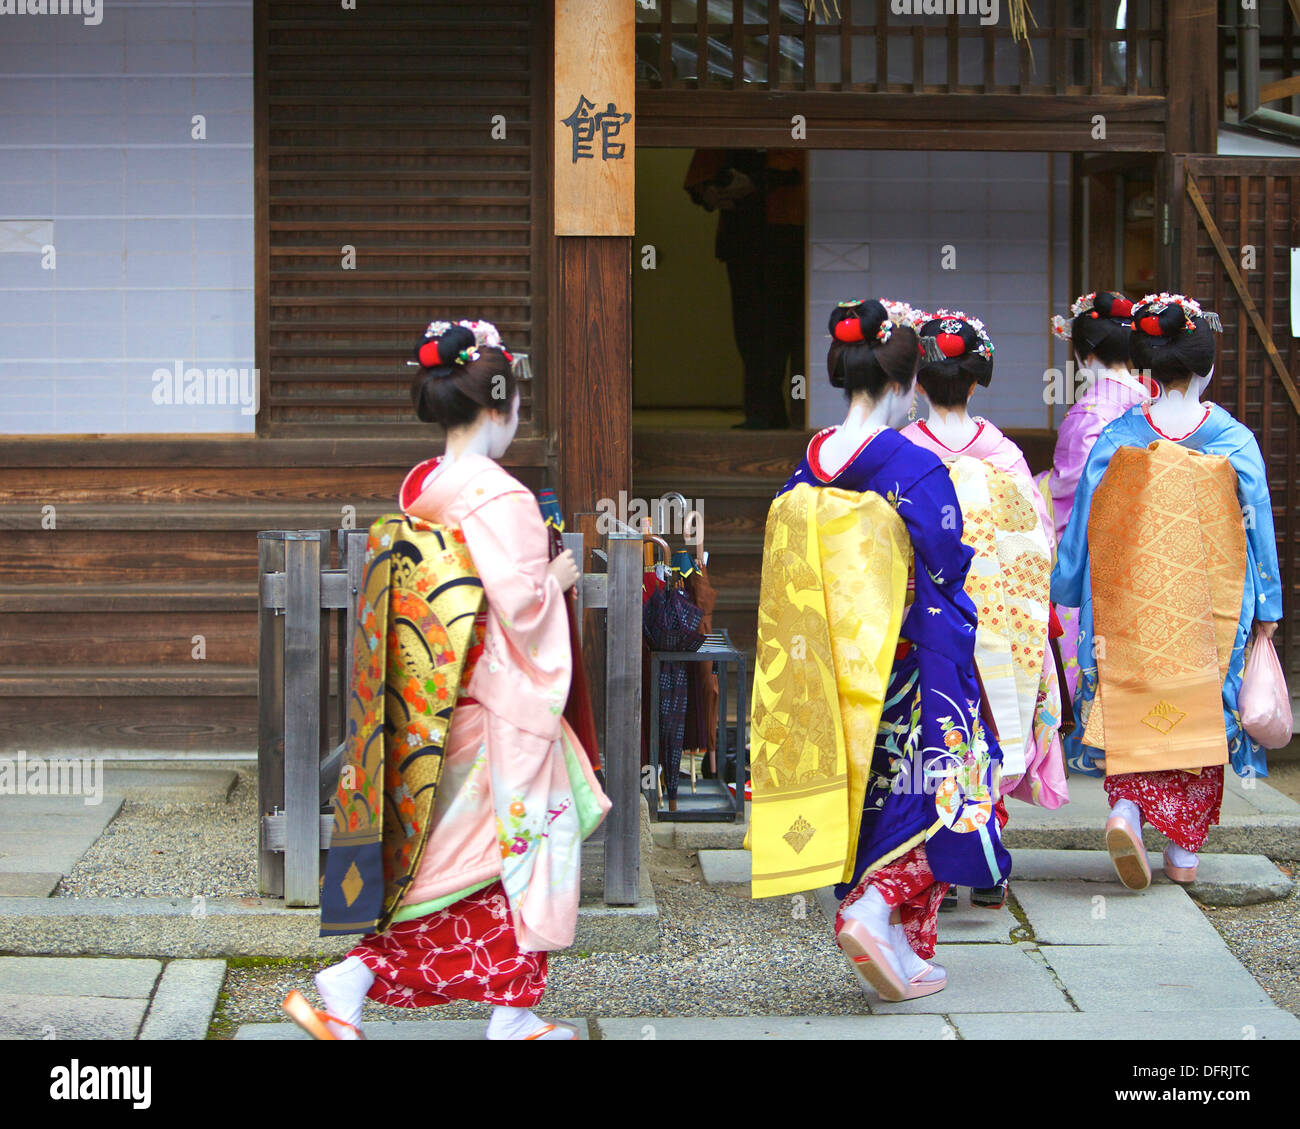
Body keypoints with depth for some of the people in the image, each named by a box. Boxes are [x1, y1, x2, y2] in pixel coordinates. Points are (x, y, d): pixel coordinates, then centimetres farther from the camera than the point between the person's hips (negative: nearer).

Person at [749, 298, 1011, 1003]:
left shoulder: (806, 472, 2)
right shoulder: (916, 470, -16)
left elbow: (788, 588, 8)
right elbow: (942, 582, -13)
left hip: (832, 679, 6)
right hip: (904, 673, -6)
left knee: (870, 798, 15)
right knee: (927, 793, 6)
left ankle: (902, 956, 20)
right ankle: (875, 913, -14)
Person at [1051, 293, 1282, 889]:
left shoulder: (1116, 438, -5)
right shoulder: (1235, 441, -6)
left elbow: (1083, 528, 1)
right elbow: (1258, 528, 0)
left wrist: (1068, 591, 14)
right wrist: (1266, 608, 9)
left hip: (1130, 607, 0)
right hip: (1211, 613, 0)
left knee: (1132, 709, 10)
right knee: (1199, 712, 11)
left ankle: (1127, 807, -16)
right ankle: (1184, 850, 14)